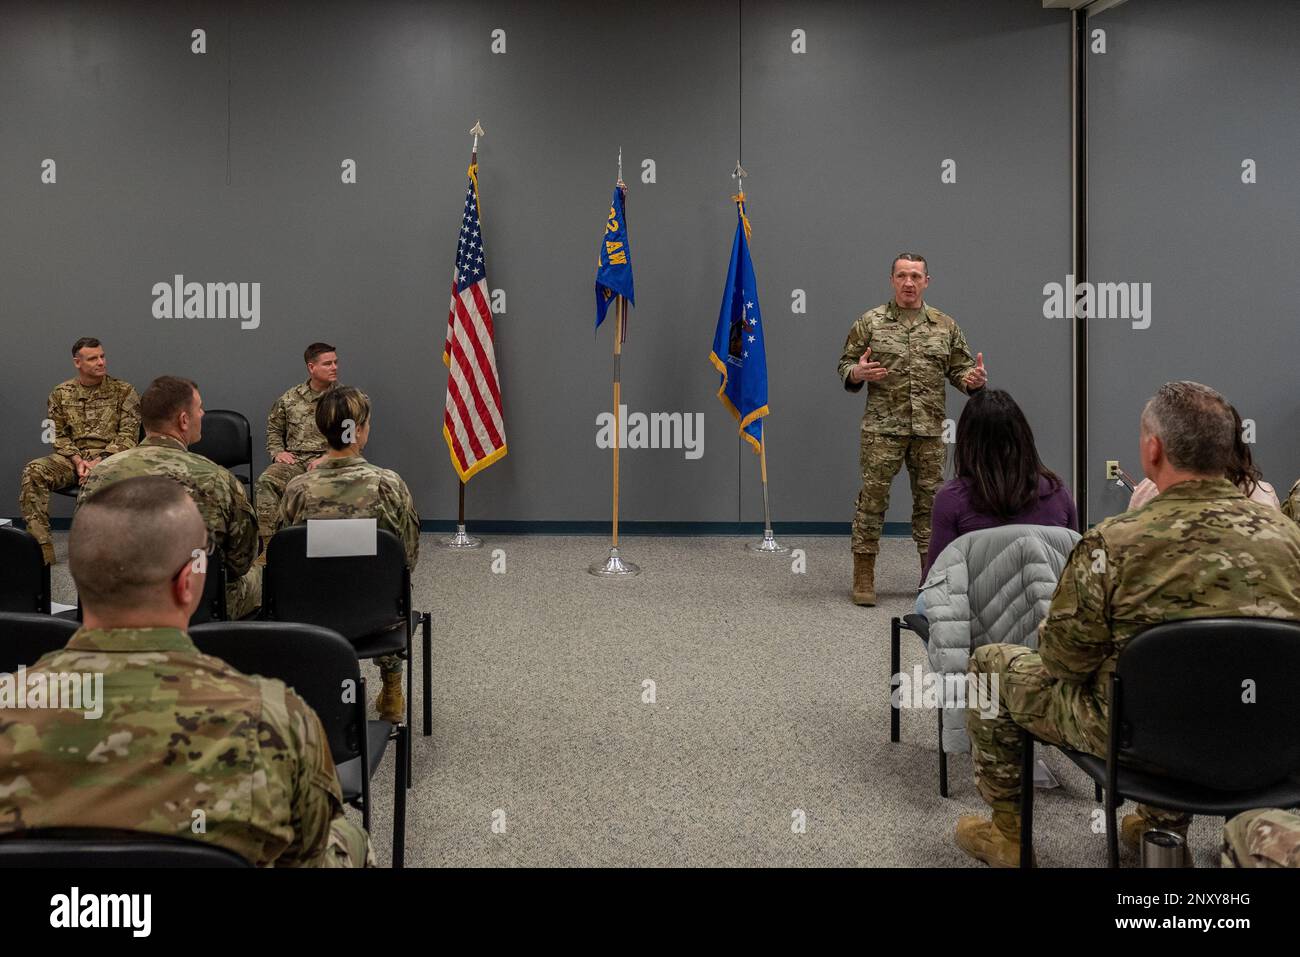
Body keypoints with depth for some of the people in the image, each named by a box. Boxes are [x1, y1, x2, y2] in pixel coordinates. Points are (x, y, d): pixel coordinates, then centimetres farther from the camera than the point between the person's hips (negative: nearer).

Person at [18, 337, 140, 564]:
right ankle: (40, 544, -26)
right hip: (72, 457, 3)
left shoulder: (124, 391, 2)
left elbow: (127, 436, -4)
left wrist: (98, 462, -17)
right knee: (33, 471, -25)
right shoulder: (61, 393, 11)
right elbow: (59, 435, 9)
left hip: (109, 457, -3)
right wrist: (78, 461, -11)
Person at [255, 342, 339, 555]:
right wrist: (278, 452, 6)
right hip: (293, 459, 3)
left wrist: (326, 458, -13)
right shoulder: (290, 398, 13)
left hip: (327, 461, -3)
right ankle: (268, 543, -25)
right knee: (266, 481, -27)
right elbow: (273, 428, 25)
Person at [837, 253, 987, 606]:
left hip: (930, 430, 3)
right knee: (873, 497, -2)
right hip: (883, 428, -2)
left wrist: (974, 379, -9)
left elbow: (959, 369, 12)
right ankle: (863, 576, 6)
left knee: (930, 499, 8)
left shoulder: (945, 325, 11)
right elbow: (845, 365, 6)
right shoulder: (870, 322, 4)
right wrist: (857, 372, -16)